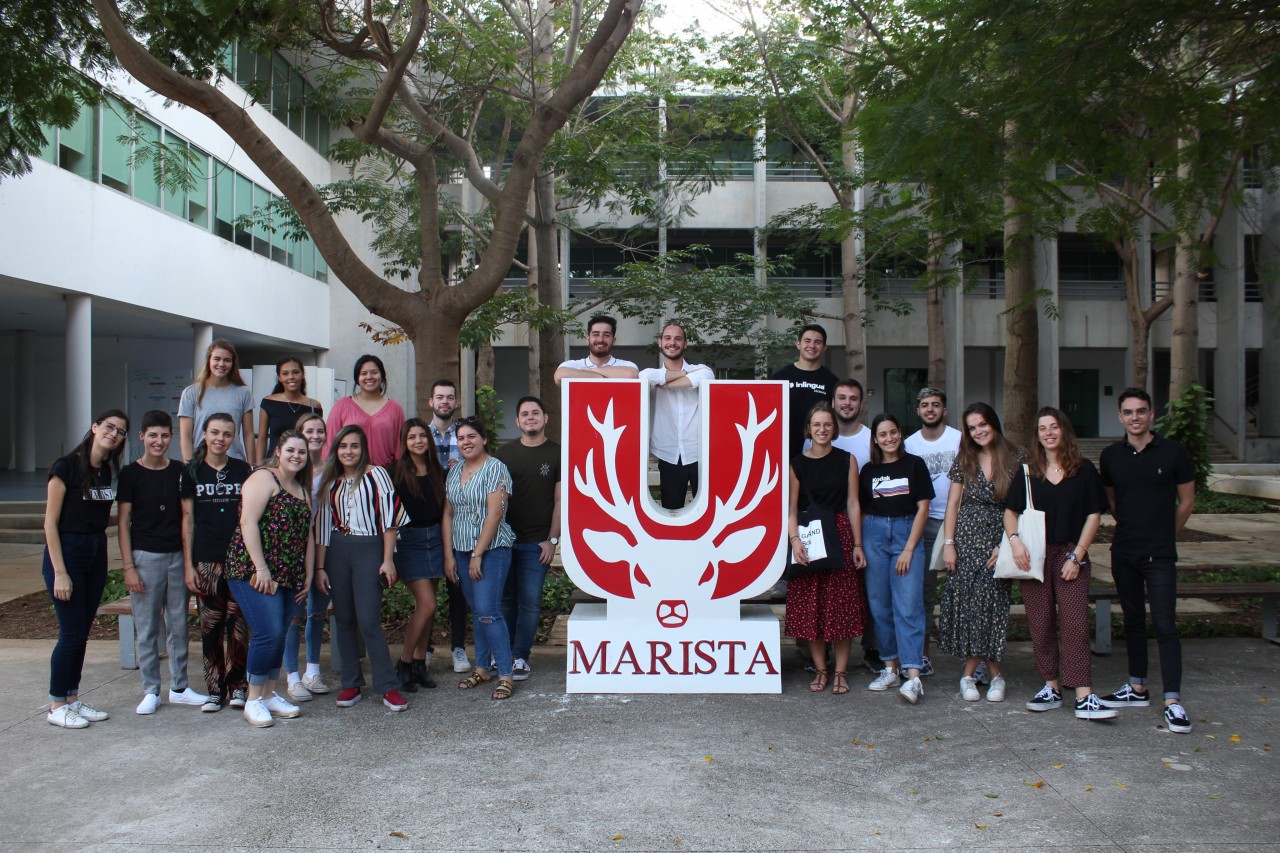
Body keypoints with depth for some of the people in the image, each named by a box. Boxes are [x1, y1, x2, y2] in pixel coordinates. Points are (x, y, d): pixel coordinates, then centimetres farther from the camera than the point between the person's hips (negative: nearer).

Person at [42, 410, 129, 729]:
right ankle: (56, 706, 11)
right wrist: (60, 573, -16)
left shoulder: (110, 472, 8)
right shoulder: (66, 467, -12)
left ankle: (73, 699, 22)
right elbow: (50, 523, -13)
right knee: (71, 633, -3)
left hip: (97, 553, 6)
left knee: (82, 633, 11)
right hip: (66, 552, -6)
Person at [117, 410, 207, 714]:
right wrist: (128, 567, -7)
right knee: (147, 629, 2)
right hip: (145, 556, -2)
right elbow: (123, 522, -2)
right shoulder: (130, 473, -2)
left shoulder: (180, 472, 6)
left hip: (177, 556, 3)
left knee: (179, 626, 8)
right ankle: (151, 691, 13)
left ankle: (179, 688, 19)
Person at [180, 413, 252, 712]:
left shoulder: (243, 470, 7)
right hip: (206, 560, 0)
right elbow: (187, 520, 6)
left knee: (237, 622, -1)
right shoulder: (192, 472, 6)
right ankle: (214, 688, 10)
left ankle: (237, 685, 10)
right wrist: (188, 565, 1)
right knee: (210, 625, 2)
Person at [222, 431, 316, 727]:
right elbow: (248, 522, -15)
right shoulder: (264, 478, -6)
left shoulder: (302, 490, 19)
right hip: (255, 573, -8)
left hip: (288, 577, 8)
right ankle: (254, 700, 0)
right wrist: (260, 568, -19)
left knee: (279, 635, 8)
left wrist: (308, 575, 14)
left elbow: (307, 536, 20)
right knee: (269, 632, -12)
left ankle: (269, 694, 20)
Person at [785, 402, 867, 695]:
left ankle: (840, 671, 10)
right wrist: (795, 540, -15)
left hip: (840, 534, 0)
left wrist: (857, 544, -1)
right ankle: (820, 669, 14)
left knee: (842, 604, 0)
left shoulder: (847, 460, 4)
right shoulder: (797, 464, 3)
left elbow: (853, 504, 3)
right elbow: (791, 508, 0)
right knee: (810, 605, 2)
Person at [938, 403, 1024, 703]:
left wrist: (1005, 544, -8)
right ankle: (994, 674, 9)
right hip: (966, 539, 1)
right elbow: (953, 503, 5)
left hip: (999, 540, -1)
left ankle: (969, 673, 8)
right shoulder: (964, 460, 6)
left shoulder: (1016, 458, 0)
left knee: (989, 601, -3)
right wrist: (948, 543, -3)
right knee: (968, 602, -2)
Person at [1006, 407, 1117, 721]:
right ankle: (1052, 688, 15)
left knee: (1074, 623, -9)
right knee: (1041, 624, 5)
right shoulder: (1028, 472, 8)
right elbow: (1010, 511, 10)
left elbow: (1093, 514, 1)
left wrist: (1076, 555, -6)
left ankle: (1084, 698, -10)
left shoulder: (1084, 470, 3)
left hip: (1070, 555, -2)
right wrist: (1015, 540, -9)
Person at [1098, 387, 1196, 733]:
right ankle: (1137, 689, 23)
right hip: (1123, 552, 4)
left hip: (1160, 555, -4)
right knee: (1133, 620, 13)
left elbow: (1186, 501, 4)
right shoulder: (1111, 456, 5)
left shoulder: (1173, 452, -5)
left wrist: (1164, 536, 11)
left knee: (1165, 625, -7)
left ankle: (1173, 702, -5)